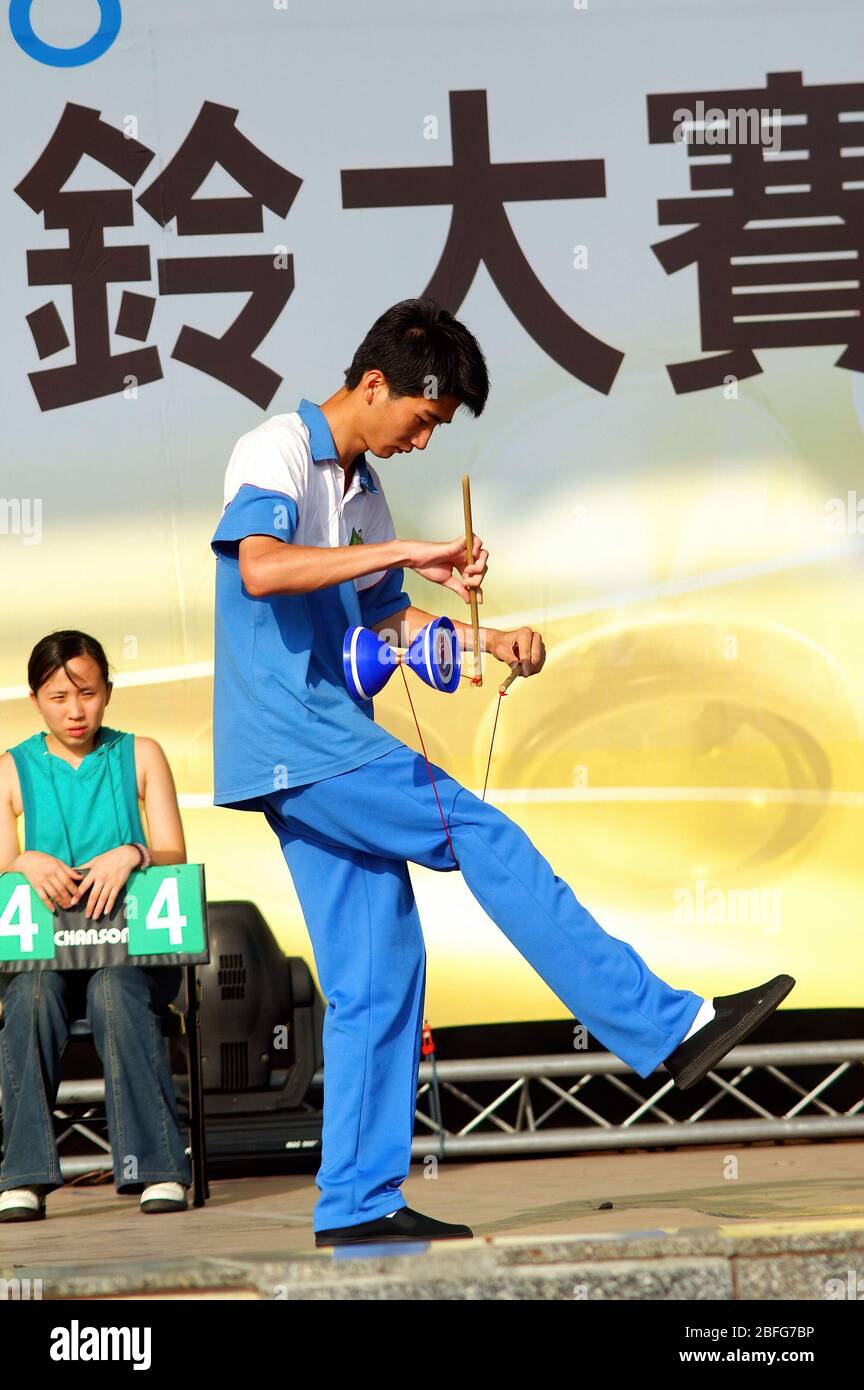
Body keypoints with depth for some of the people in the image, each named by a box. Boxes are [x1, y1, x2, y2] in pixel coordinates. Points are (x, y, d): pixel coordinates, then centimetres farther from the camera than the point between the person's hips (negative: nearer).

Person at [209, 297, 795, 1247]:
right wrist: (405, 552, -26)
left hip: (321, 752, 9)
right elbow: (260, 569, -25)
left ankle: (358, 1203, 6)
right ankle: (667, 1029, -10)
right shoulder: (276, 452, -7)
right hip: (294, 737, -9)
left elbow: (383, 619, 27)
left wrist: (485, 640, 10)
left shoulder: (361, 488, 20)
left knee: (376, 972, 5)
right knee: (483, 840, -12)